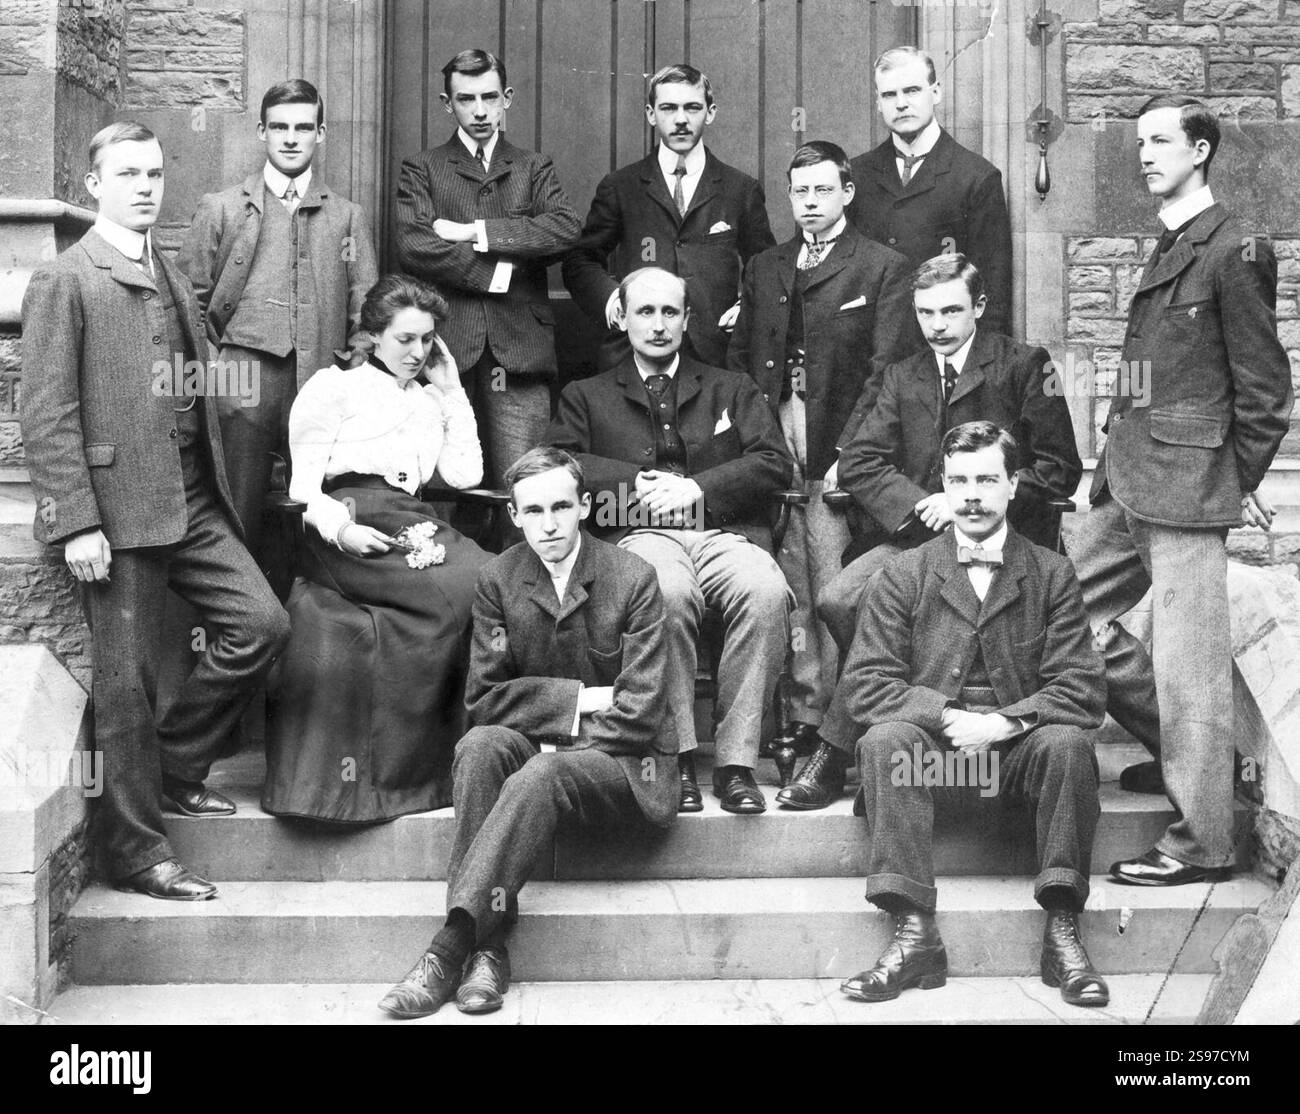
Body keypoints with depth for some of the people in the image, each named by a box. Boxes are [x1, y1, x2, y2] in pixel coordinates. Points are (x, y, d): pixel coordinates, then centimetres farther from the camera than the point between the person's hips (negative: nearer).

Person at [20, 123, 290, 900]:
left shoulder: (173, 278, 18)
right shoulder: (64, 282, -4)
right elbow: (48, 417, -10)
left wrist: (219, 487, 12)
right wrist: (78, 523, -17)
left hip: (194, 502, 7)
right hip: (118, 507, -7)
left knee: (262, 623, -2)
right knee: (128, 682, 0)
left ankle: (176, 767, 18)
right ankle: (137, 849, 12)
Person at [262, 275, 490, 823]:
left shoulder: (432, 399, 27)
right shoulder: (334, 386, 12)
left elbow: (465, 473, 13)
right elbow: (303, 484, 4)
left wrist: (452, 393, 15)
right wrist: (340, 529, -16)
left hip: (413, 526, 5)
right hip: (348, 532, -5)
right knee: (472, 589, -28)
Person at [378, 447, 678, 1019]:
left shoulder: (632, 578, -8)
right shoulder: (499, 580, 2)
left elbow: (637, 713, -12)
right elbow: (485, 698, -2)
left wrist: (557, 745, -16)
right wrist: (579, 699, -13)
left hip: (623, 759, -3)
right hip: (536, 748, 3)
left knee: (542, 775, -35)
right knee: (478, 746, -30)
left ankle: (450, 946, -38)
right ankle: (488, 948, -34)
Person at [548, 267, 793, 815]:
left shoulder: (731, 389, 26)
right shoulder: (586, 396, 25)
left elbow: (774, 462, 11)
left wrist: (695, 489, -4)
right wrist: (639, 483, -5)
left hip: (724, 529, 1)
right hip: (640, 534, -1)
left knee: (766, 594, -34)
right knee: (669, 594, -38)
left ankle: (736, 761, -29)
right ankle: (677, 756, -28)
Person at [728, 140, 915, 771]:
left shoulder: (882, 269, 4)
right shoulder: (763, 269, 19)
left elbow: (886, 369, -4)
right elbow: (740, 359, 17)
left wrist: (852, 452, -13)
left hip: (840, 454, -4)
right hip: (773, 445, 4)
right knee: (788, 594, 2)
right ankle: (801, 713, 8)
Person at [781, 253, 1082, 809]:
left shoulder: (1025, 366, 6)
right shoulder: (903, 376, 20)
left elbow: (1059, 469, -1)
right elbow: (858, 462, 10)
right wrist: (917, 506, -9)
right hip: (915, 534, 5)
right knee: (837, 601, -24)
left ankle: (835, 752, -17)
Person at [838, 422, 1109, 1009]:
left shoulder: (1052, 574, 7)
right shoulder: (903, 574, 7)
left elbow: (1083, 687, -1)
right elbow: (865, 684, -2)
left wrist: (1005, 721, -18)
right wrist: (948, 716, -17)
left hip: (1017, 743, 0)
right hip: (928, 746, 0)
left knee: (1067, 742, -31)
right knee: (884, 738, -31)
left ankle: (1061, 932, -24)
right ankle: (914, 933, -32)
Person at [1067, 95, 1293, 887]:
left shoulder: (1234, 251, -11)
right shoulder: (1169, 248, 15)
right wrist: (1116, 457, 14)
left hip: (1186, 480, -9)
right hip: (1131, 478, 9)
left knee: (1188, 662, -3)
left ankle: (1202, 844, 7)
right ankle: (1179, 750, 26)